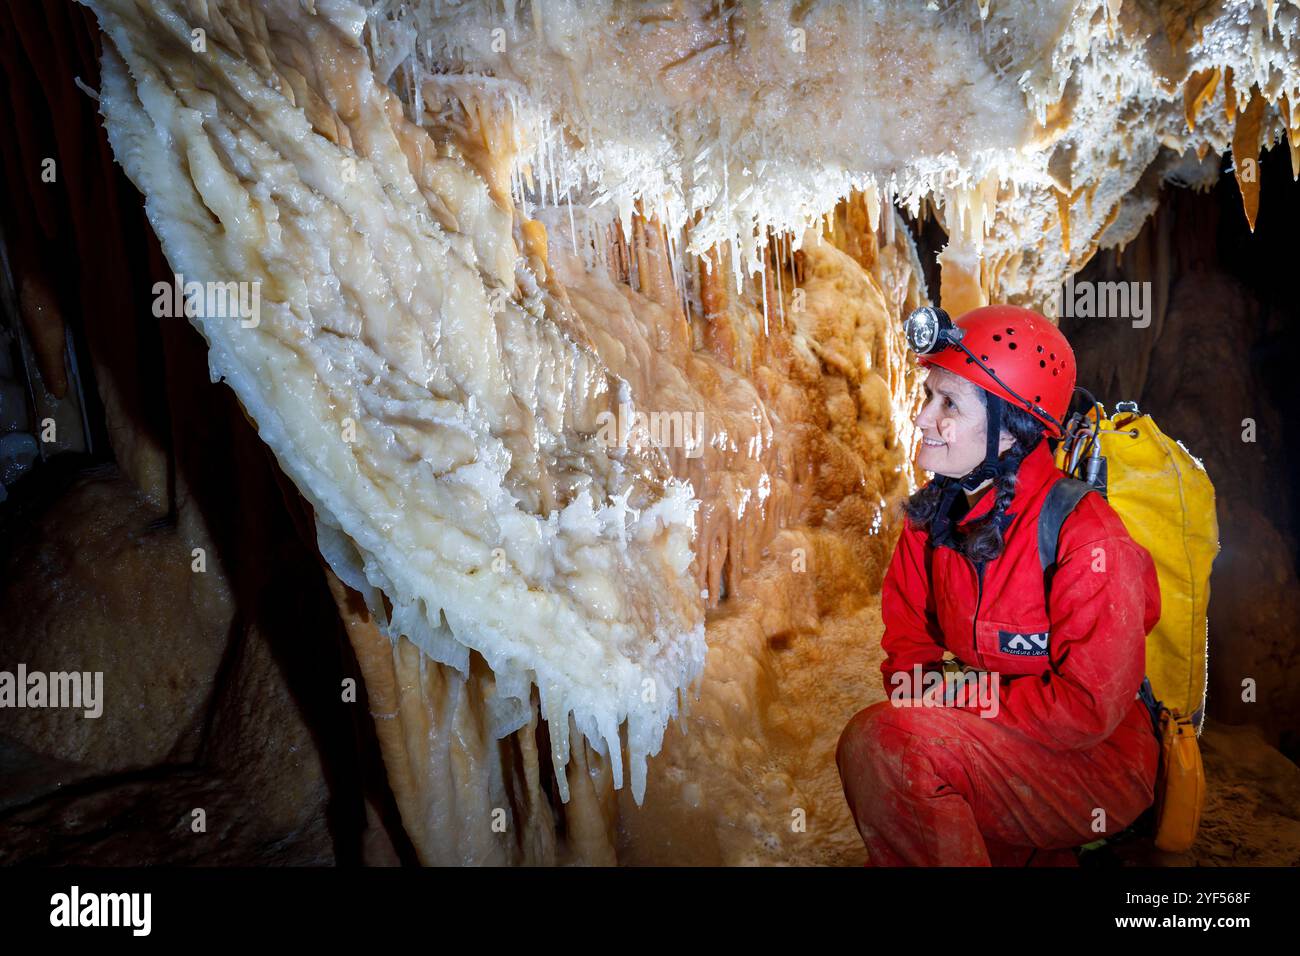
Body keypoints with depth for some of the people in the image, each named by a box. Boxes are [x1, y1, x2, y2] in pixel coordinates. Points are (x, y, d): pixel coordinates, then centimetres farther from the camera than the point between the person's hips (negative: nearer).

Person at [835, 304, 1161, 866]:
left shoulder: (1088, 539, -22)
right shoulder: (933, 514, 0)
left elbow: (1088, 708, -22)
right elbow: (906, 631, 10)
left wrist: (964, 697, -18)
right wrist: (926, 678, -11)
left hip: (1096, 764, -8)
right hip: (991, 745, 8)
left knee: (881, 740, -28)